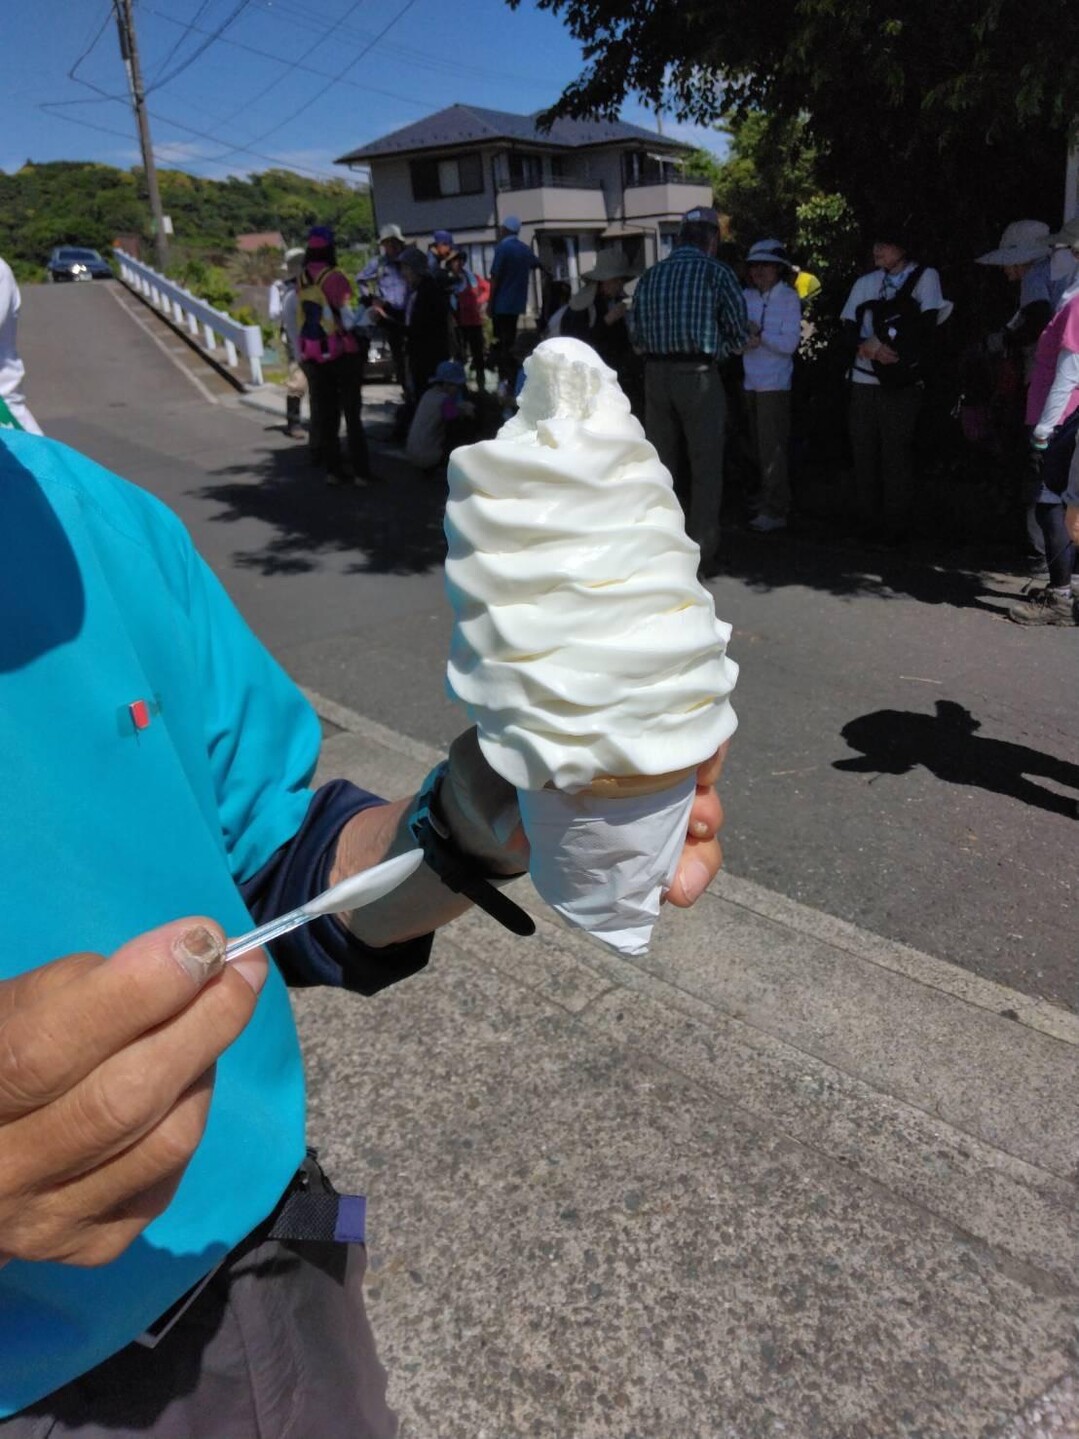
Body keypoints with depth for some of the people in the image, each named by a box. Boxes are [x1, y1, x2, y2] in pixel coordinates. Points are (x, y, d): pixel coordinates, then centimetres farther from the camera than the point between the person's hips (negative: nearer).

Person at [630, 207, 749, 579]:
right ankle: (702, 556, 5)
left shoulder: (649, 277, 10)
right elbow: (739, 334, -4)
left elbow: (639, 338, 9)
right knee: (706, 468, 3)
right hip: (699, 376, -4)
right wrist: (713, 351, 12)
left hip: (656, 375, 4)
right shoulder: (716, 272, -3)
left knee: (663, 464, 14)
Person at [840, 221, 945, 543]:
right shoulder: (865, 283, 16)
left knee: (896, 454, -7)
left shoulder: (925, 278, 5)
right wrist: (865, 347, -13)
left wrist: (879, 343, -8)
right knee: (863, 453, 3)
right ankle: (868, 523, 10)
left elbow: (926, 327, -5)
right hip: (863, 381, 4)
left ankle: (895, 526, -2)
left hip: (901, 383, -4)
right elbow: (848, 330, 8)